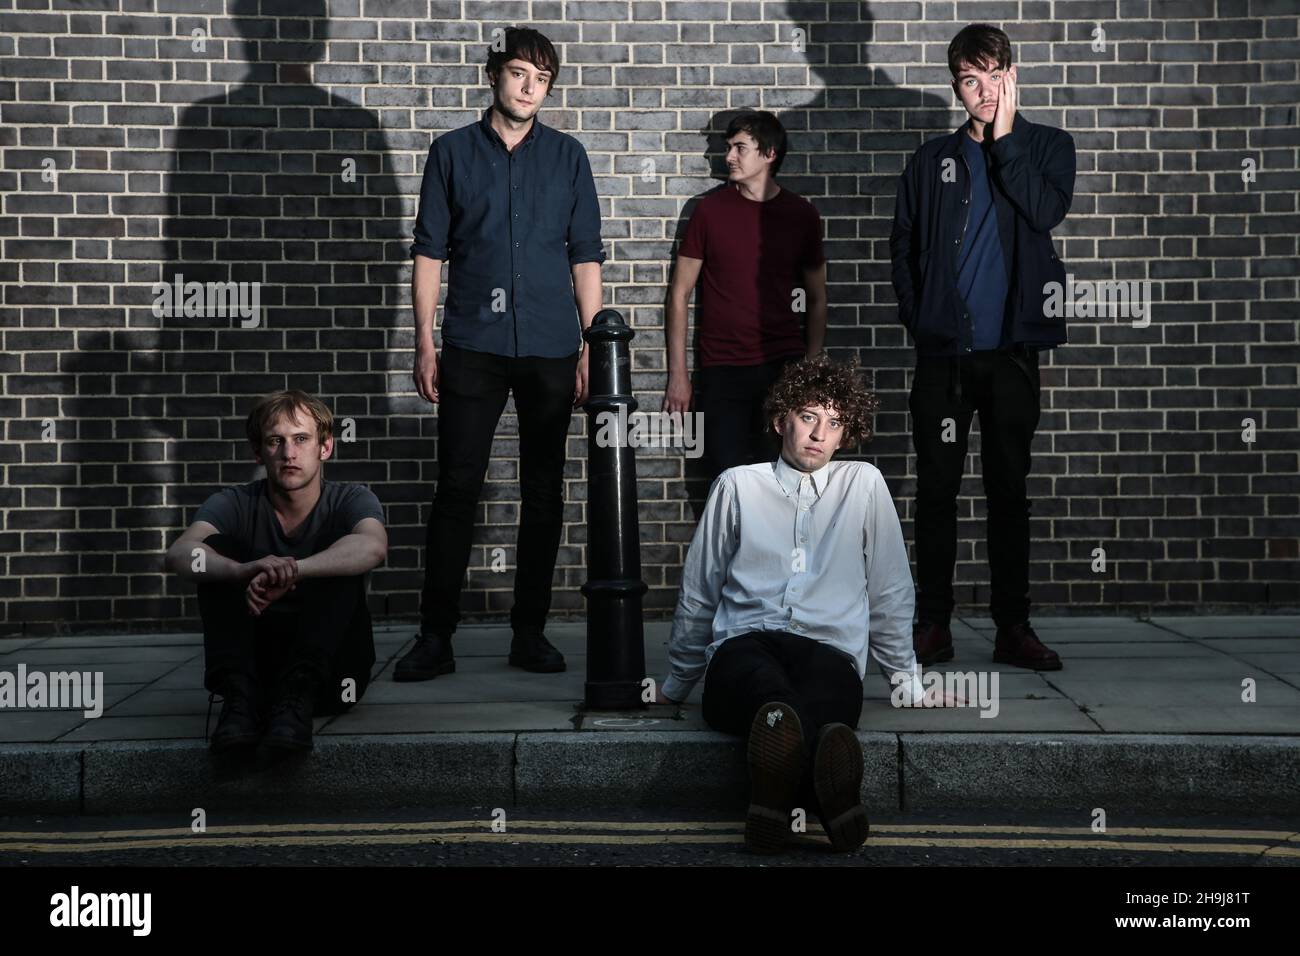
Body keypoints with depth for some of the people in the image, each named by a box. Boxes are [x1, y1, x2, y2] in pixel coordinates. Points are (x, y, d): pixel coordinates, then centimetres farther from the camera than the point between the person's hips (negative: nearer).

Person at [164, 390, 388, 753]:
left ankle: (297, 695, -36)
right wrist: (246, 570, -45)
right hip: (254, 660, 2)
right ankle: (240, 695, -31)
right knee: (216, 547, -16)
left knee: (340, 554, -24)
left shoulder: (351, 500, -5)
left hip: (331, 668, -1)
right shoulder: (236, 504, -2)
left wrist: (290, 570, -46)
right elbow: (178, 555, -24)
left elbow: (373, 547, -31)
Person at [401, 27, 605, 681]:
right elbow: (430, 253, 6)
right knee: (456, 488, -3)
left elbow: (586, 257, 9)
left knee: (543, 492, 5)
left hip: (550, 349, 1)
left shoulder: (567, 156, 10)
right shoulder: (452, 152, 8)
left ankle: (530, 632, 15)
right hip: (472, 346, -1)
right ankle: (435, 636, 5)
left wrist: (592, 349, 3)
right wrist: (425, 346, 0)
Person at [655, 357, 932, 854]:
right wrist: (675, 684, 27)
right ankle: (829, 794, -68)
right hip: (740, 650, 0)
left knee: (830, 674, -40)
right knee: (755, 662, -41)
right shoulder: (737, 486, 15)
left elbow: (890, 590, 20)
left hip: (831, 651, 1)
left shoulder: (864, 483, 15)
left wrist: (904, 676, 24)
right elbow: (697, 593, 21)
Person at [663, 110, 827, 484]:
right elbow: (679, 293, 4)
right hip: (723, 371, -1)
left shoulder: (801, 214, 6)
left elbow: (816, 299, 11)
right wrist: (677, 374, -2)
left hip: (785, 368, 1)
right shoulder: (710, 209, 2)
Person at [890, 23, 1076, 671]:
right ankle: (933, 624, 10)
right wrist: (918, 319, 2)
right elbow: (902, 246, 12)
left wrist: (1005, 138, -7)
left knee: (1009, 489, 4)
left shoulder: (1047, 146, 8)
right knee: (936, 487, 2)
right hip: (943, 351, 1)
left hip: (1011, 349, -1)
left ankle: (1013, 627, 11)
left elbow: (1046, 212, -11)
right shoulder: (931, 161, 11)